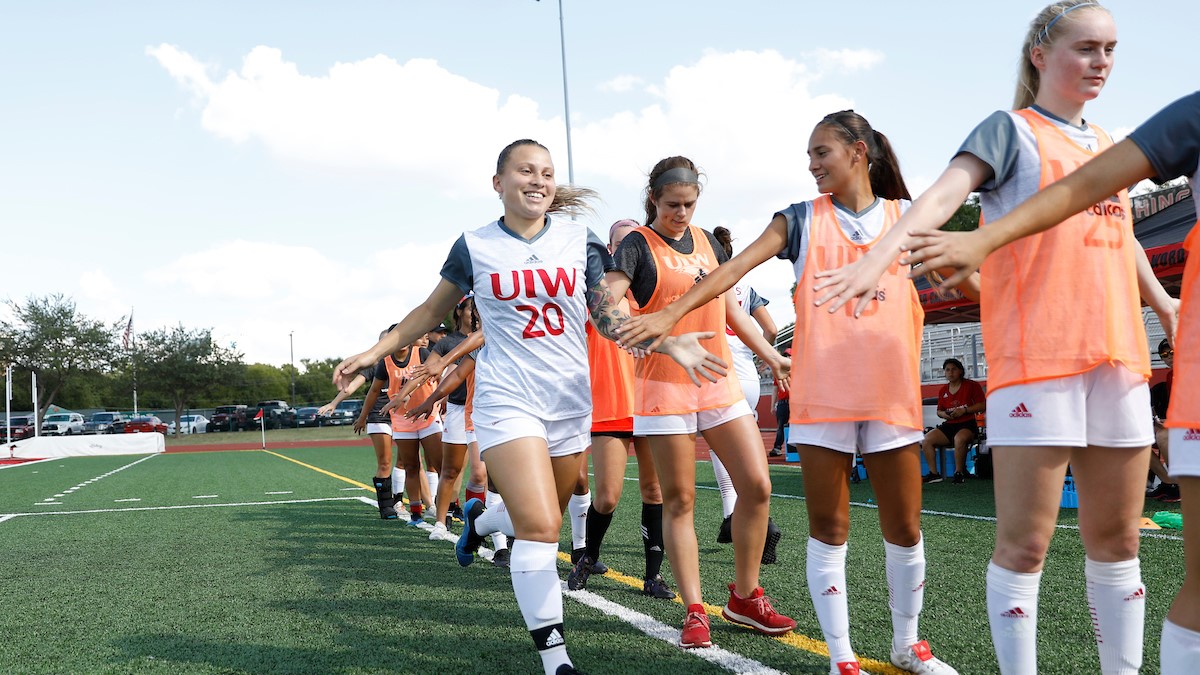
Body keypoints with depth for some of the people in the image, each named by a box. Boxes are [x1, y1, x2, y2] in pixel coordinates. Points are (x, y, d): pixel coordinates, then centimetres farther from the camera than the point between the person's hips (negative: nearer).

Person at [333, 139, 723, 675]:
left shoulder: (580, 242, 4)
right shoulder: (475, 246, 0)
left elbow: (610, 318, 2)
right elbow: (433, 310, 13)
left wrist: (669, 343, -13)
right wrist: (374, 352, 10)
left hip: (570, 402, 4)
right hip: (508, 402, -3)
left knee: (539, 517, 14)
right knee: (540, 526, -15)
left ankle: (479, 518, 49)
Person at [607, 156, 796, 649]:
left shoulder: (707, 241, 13)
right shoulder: (638, 245, -4)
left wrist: (770, 355, 20)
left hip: (719, 381, 5)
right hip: (665, 386, -5)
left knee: (757, 485, 0)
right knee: (679, 500, 1)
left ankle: (744, 597, 17)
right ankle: (694, 613, 11)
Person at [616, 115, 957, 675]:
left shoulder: (905, 216, 9)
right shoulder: (801, 220, 6)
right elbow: (736, 267, -5)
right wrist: (671, 314, -14)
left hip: (890, 392, 1)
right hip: (822, 393, -1)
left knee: (904, 528, 7)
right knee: (828, 528, 3)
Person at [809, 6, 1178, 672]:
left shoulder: (1108, 144, 21)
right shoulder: (1011, 128, 2)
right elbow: (943, 195, -15)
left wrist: (1164, 304, 42)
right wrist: (882, 254, -33)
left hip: (1117, 353, 6)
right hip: (1034, 353, -6)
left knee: (1116, 539, 10)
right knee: (1023, 542, -6)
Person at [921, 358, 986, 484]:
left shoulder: (971, 385, 0)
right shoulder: (943, 390, 14)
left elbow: (982, 405, -4)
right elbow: (939, 410, 23)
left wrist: (964, 410, -15)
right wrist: (943, 414, -2)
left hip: (967, 424, -5)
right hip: (949, 426, 5)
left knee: (959, 439, -40)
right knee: (926, 440, -17)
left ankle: (959, 472, -22)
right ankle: (934, 473, -14)